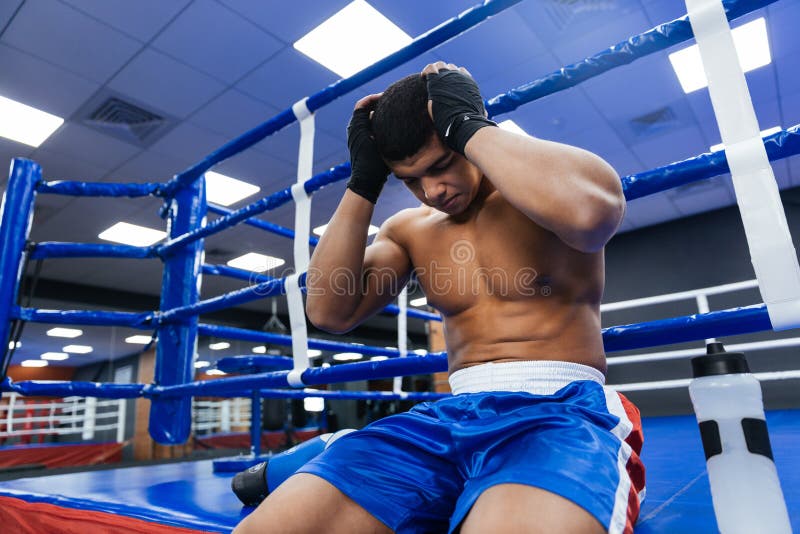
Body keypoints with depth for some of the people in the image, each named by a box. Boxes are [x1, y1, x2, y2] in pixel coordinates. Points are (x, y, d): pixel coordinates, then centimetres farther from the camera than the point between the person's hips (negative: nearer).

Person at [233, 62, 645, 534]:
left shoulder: (545, 182, -1)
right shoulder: (410, 229, 13)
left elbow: (590, 207, -27)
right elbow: (330, 313, 4)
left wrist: (466, 123, -15)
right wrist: (364, 182, 0)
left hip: (560, 411, -3)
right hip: (454, 414, 4)